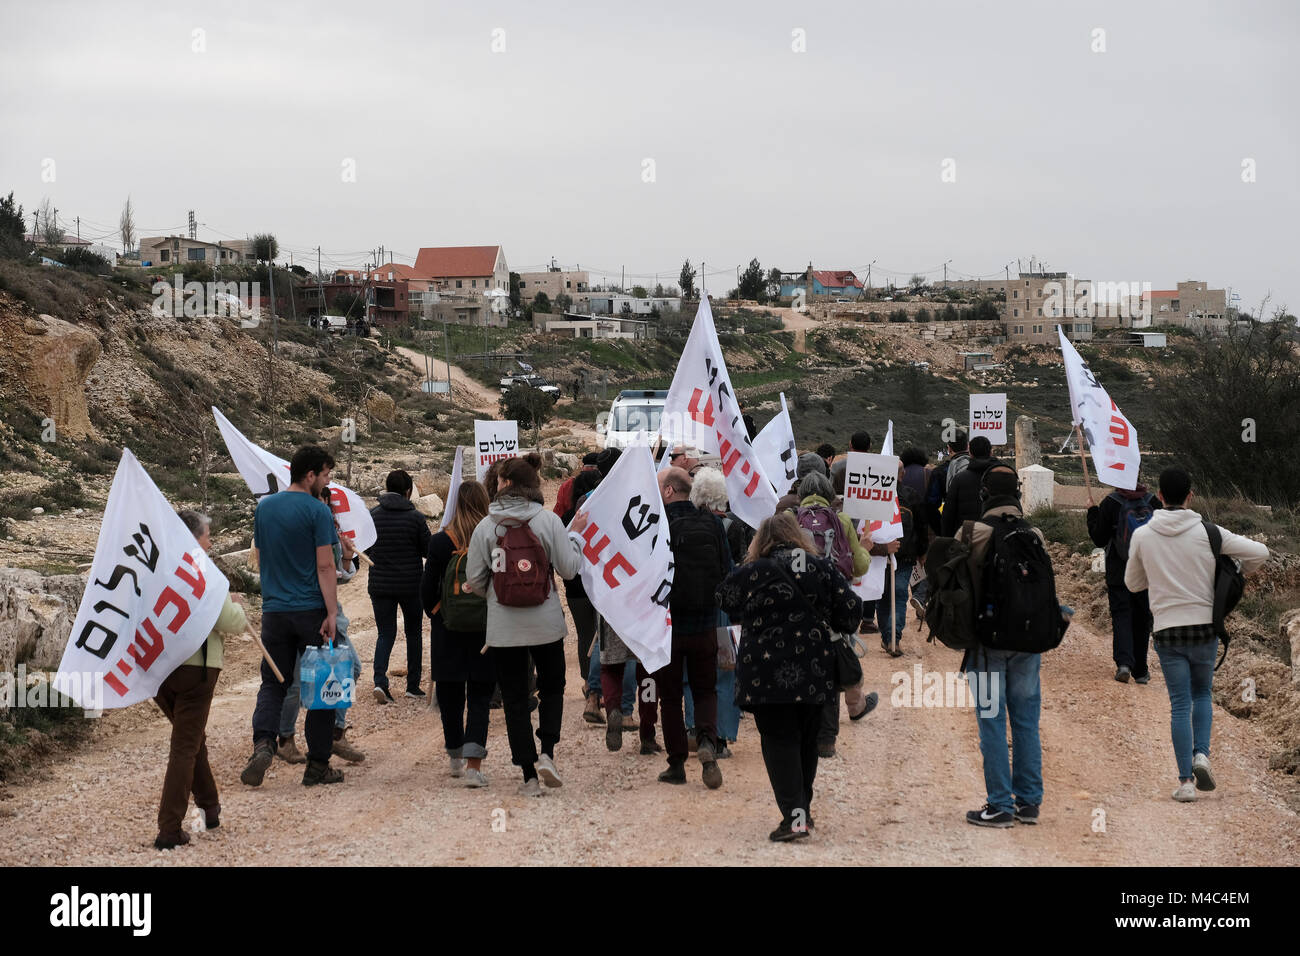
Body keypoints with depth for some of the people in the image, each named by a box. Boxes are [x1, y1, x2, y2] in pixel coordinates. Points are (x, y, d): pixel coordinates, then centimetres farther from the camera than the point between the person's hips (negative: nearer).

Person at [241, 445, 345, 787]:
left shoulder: (264, 507, 9)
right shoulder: (317, 511, -9)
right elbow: (325, 566, -13)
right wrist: (332, 613, -11)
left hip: (274, 610, 5)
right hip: (311, 610, -4)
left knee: (273, 683, 10)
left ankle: (263, 742, -15)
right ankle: (318, 765, 7)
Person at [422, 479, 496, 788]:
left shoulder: (440, 542, -8)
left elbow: (427, 590, -3)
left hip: (448, 634, 0)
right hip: (486, 630, 0)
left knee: (450, 696, 16)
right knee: (480, 696, 4)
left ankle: (456, 759, 29)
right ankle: (473, 764, -9)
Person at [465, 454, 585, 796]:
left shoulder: (485, 527, -4)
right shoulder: (549, 520, -7)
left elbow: (474, 580, -1)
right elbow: (568, 568, -6)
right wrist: (576, 534, 10)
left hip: (503, 628, 0)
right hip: (546, 624, 0)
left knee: (514, 700, 9)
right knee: (552, 689, 20)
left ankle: (529, 775, 9)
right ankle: (547, 753, 0)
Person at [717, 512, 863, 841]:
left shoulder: (751, 573, -6)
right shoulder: (823, 568, 2)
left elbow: (722, 601, 7)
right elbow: (852, 610, -1)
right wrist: (828, 627, 17)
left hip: (769, 675, -3)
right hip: (814, 673, 4)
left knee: (779, 740, 0)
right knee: (807, 740, 16)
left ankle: (794, 816, -10)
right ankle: (804, 808, 25)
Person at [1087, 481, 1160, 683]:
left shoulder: (1110, 503, -11)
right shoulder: (1153, 502, -2)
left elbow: (1099, 539, -7)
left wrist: (1092, 512, 2)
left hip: (1118, 573, -3)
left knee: (1121, 615, 0)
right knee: (1142, 620, 12)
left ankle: (1124, 661, -22)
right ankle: (1140, 670, 17)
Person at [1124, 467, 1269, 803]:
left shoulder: (1142, 535, -3)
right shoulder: (1207, 531, -7)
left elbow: (1132, 582, 10)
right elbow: (1260, 551, -5)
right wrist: (1241, 572, 15)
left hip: (1166, 629, 0)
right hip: (1204, 625, 0)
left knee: (1180, 703, 5)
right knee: (1201, 693, 20)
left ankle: (1185, 781, 0)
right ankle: (1201, 754, -2)